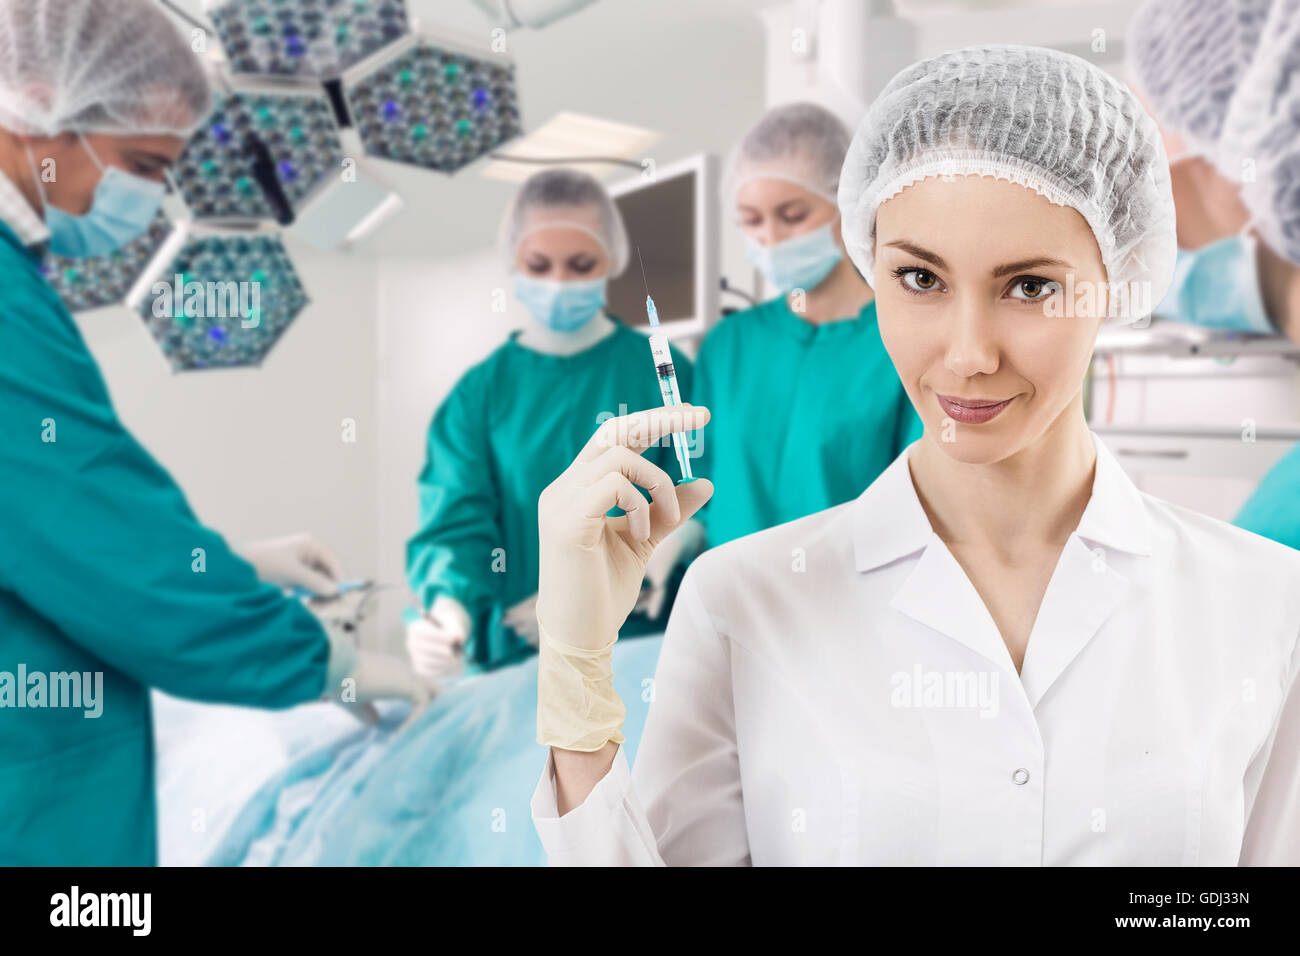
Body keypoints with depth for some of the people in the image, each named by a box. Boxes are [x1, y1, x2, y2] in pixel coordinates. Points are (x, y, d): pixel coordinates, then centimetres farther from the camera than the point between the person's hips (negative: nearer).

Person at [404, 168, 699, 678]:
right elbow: (455, 522, -10)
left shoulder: (662, 374, -2)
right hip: (512, 654, 1)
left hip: (641, 650, -1)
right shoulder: (479, 393, 0)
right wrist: (447, 608, -29)